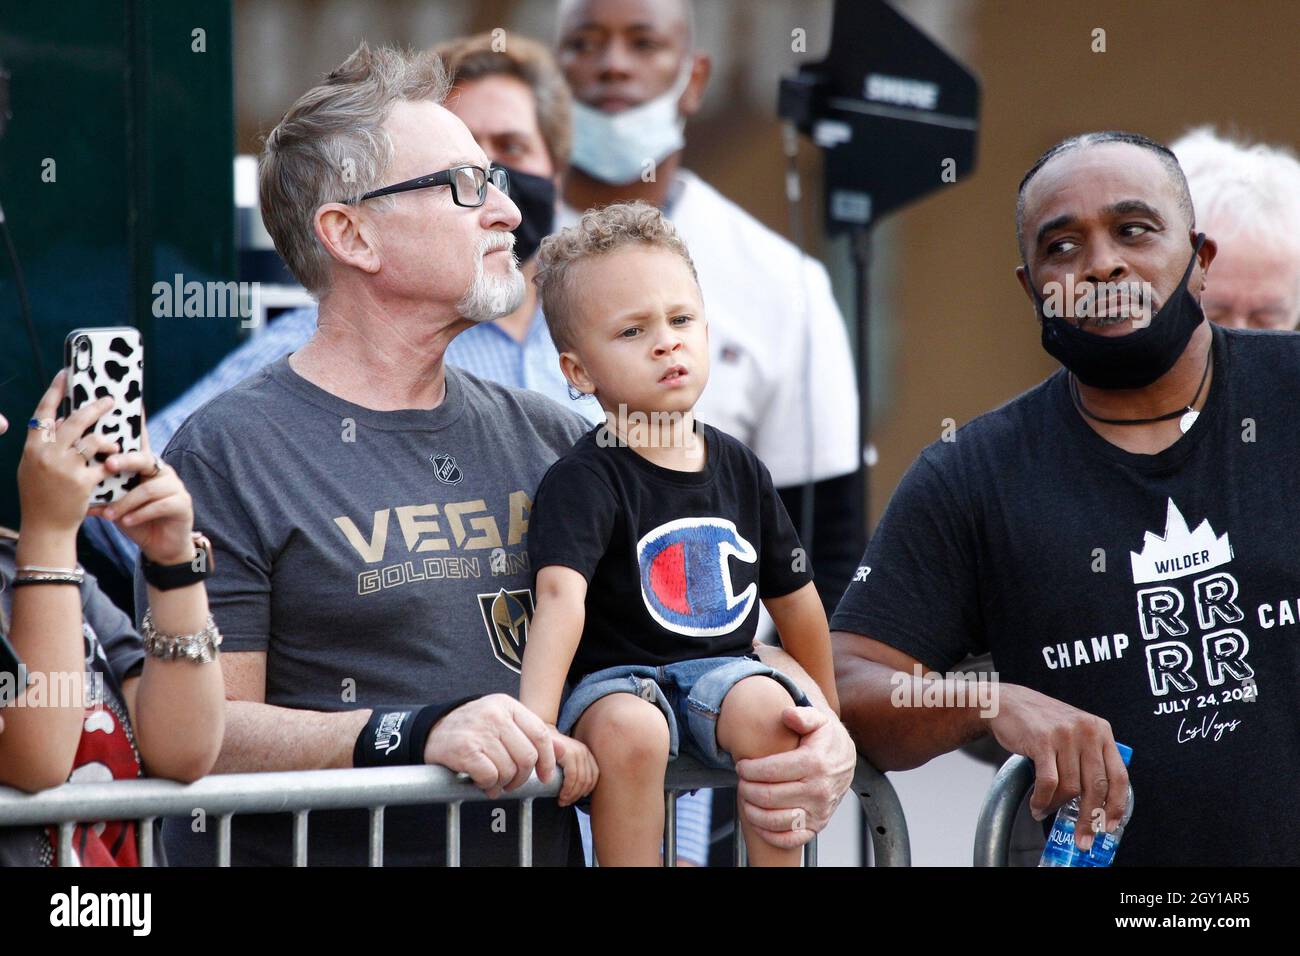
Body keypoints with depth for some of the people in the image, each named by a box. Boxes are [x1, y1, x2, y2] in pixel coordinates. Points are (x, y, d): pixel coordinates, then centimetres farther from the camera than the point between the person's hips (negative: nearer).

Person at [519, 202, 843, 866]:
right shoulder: (582, 481, -11)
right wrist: (534, 722, -39)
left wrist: (824, 710, 25)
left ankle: (780, 862, -13)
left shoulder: (739, 469, 7)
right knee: (629, 730, -36)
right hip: (616, 675, -4)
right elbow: (561, 596, -27)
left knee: (769, 708, -28)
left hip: (722, 667, 4)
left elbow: (793, 596, 19)